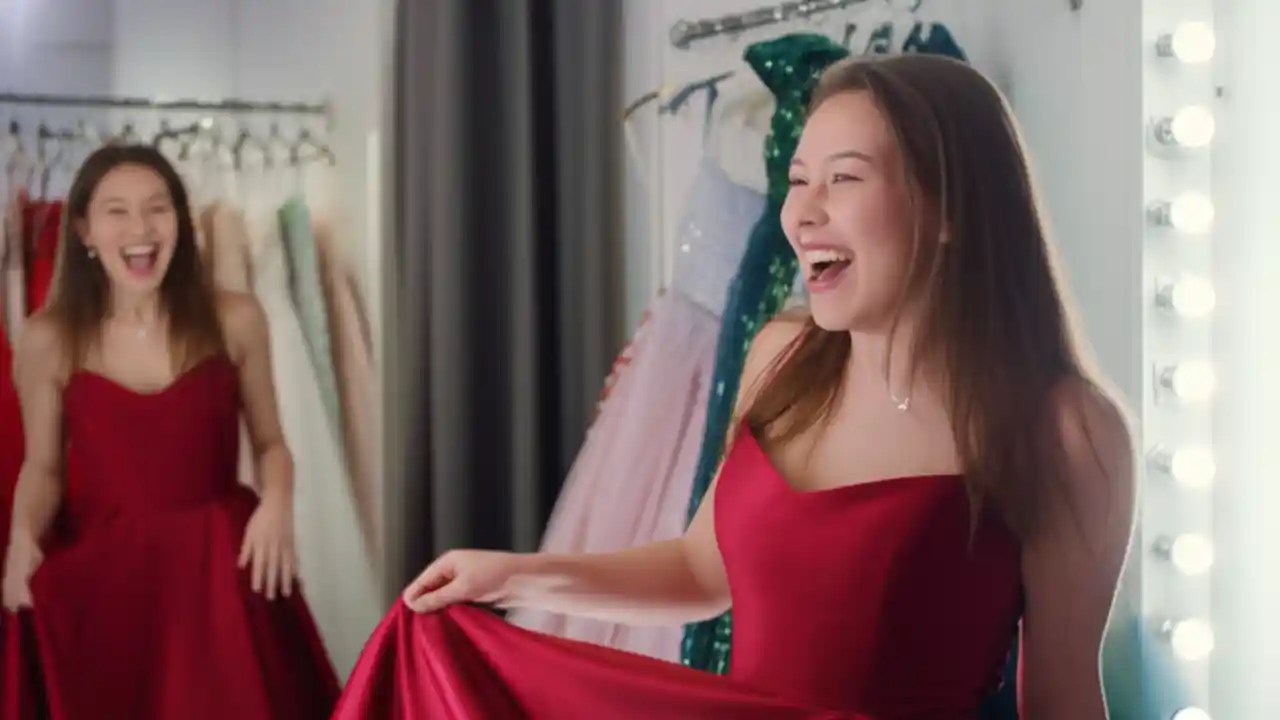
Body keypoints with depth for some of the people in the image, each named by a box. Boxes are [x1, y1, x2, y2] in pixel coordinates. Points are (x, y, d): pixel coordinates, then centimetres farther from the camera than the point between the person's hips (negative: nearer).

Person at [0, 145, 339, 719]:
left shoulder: (234, 320, -3)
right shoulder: (48, 341, -4)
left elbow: (268, 440, 7)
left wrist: (278, 501, -13)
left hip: (220, 563, 0)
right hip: (102, 571, 0)